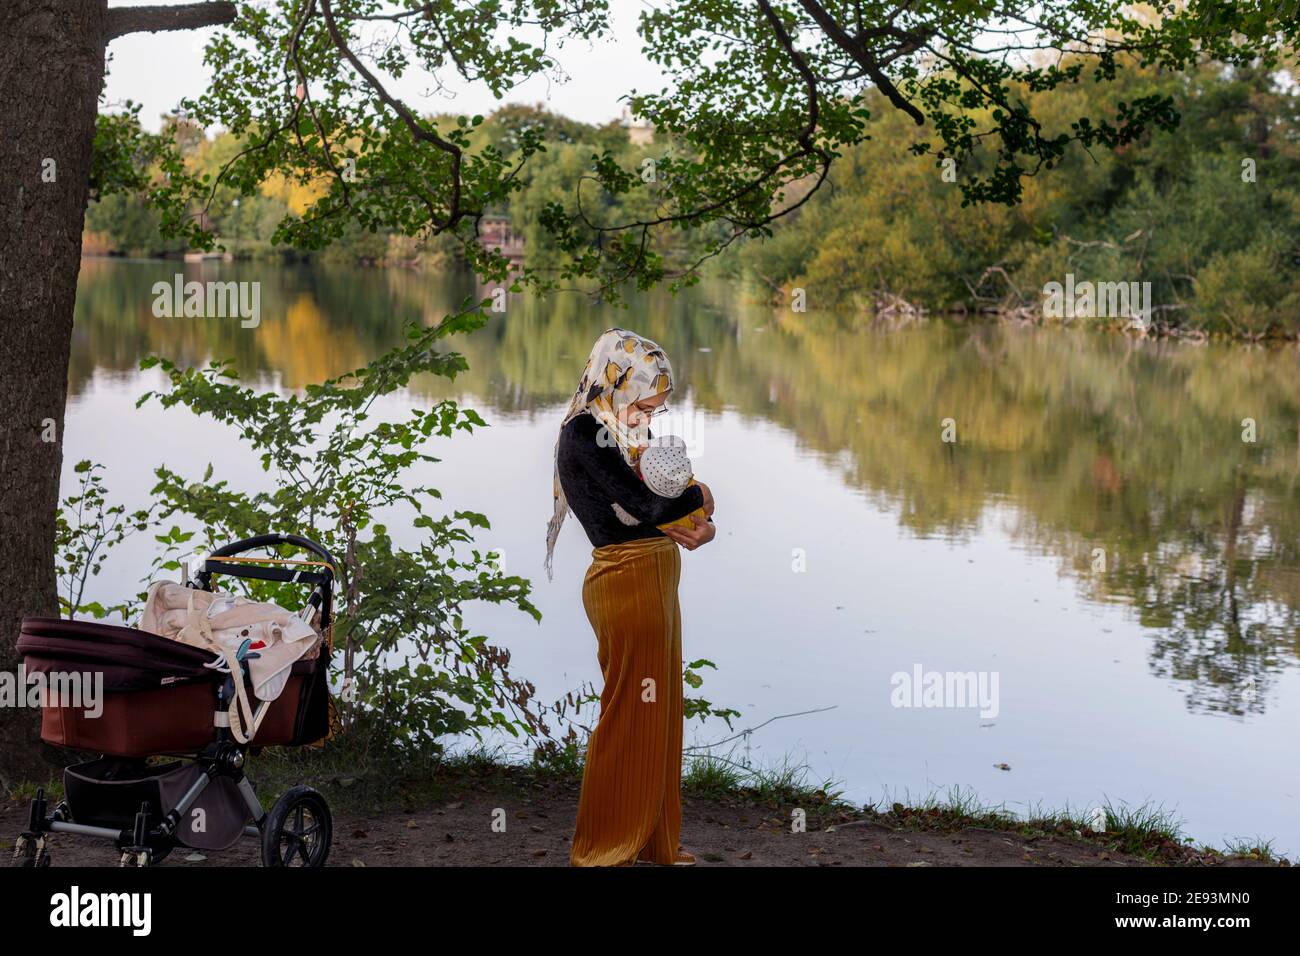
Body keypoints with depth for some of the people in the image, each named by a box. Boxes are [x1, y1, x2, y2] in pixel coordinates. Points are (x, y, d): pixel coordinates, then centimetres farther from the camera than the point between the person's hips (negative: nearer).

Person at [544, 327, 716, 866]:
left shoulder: (626, 431, 12)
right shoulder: (584, 435, -15)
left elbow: (671, 503, 10)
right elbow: (643, 504, -22)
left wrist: (700, 527, -12)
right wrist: (698, 498, -4)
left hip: (656, 579, 9)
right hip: (626, 583, -9)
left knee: (659, 711, 15)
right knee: (630, 715, 0)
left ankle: (654, 839, 28)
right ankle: (604, 850, 13)